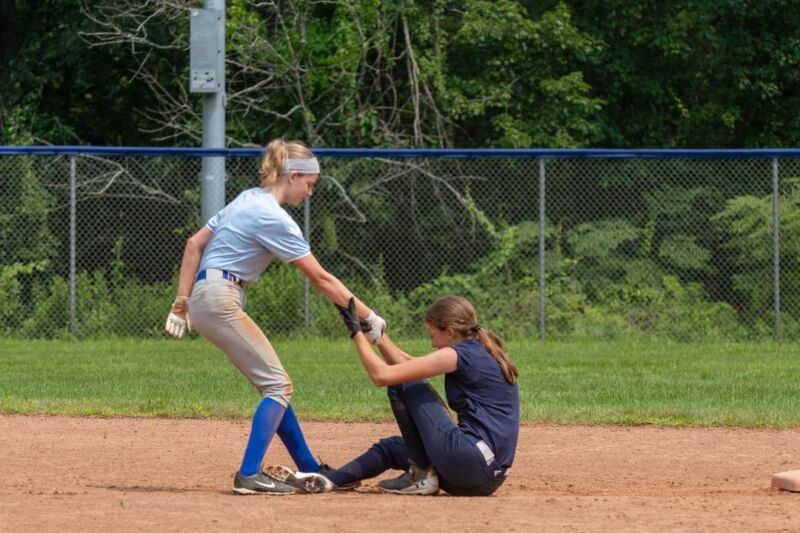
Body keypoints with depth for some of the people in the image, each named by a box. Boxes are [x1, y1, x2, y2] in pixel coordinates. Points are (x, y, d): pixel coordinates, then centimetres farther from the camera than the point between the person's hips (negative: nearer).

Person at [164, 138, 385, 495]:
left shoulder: (247, 200, 15)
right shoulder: (274, 218, -14)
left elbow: (194, 244, 15)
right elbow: (320, 279, -12)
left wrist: (182, 302, 13)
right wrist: (367, 316, -7)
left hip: (203, 299, 10)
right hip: (220, 300, -10)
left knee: (274, 385, 13)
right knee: (278, 386, -9)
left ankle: (309, 469, 18)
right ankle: (249, 475, -18)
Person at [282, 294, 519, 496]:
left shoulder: (458, 354, -8)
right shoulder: (485, 353, 20)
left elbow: (382, 375, -9)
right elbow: (406, 364, 28)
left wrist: (357, 332, 2)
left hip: (470, 461, -10)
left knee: (402, 386, 1)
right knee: (391, 448, 24)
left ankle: (422, 474, 2)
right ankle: (328, 481, 8)